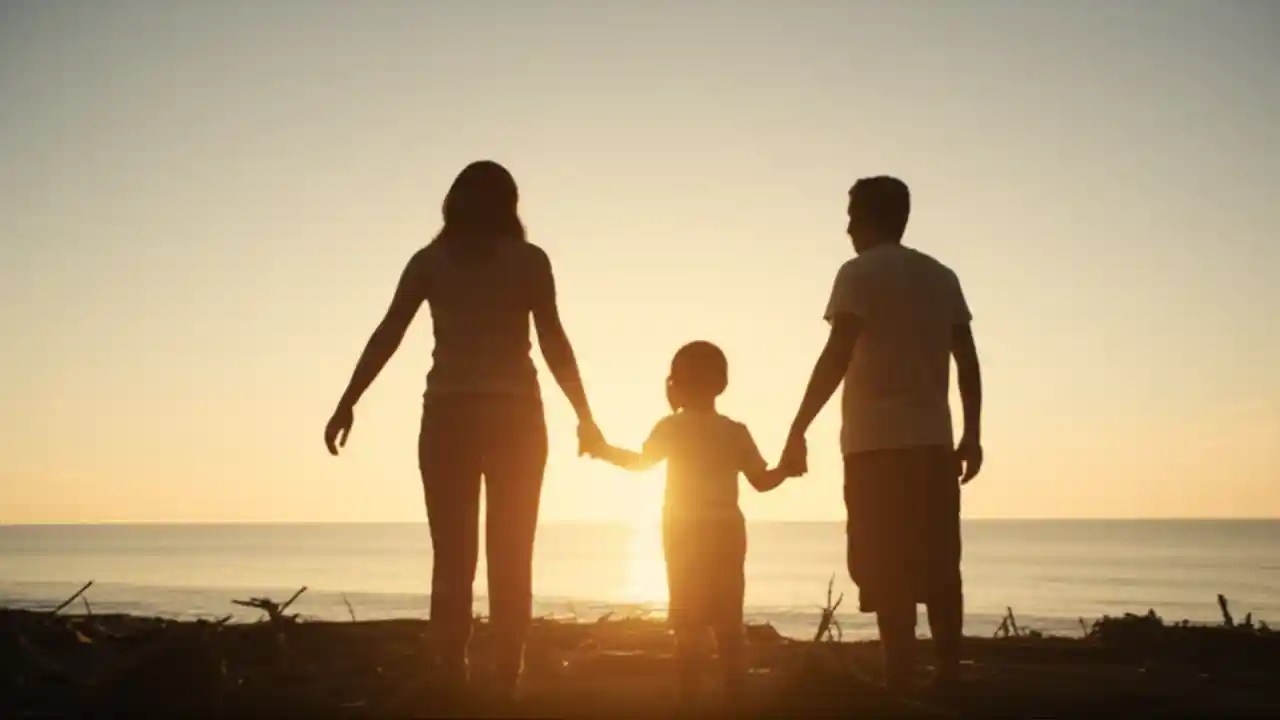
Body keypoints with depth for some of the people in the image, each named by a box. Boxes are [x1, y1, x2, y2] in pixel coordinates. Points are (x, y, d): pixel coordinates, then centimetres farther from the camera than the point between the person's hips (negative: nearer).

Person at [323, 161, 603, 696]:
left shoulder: (429, 261, 6)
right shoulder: (528, 260, 2)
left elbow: (387, 335, -1)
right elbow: (553, 341, -3)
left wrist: (347, 405, 0)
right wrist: (584, 416, 3)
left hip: (449, 416, 1)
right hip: (513, 415, -1)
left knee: (452, 560, 4)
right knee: (510, 561, 4)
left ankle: (450, 684, -1)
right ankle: (505, 685, 0)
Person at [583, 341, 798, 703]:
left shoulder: (672, 427, -6)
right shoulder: (736, 431, 3)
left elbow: (641, 461, -12)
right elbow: (762, 481, 3)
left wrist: (601, 450, 0)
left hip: (684, 532, -2)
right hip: (727, 531, 3)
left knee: (688, 623, 2)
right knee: (729, 622, 8)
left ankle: (688, 698, -1)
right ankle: (735, 696, 8)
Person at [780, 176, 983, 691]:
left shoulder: (860, 273, -3)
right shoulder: (942, 277, 15)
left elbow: (838, 355, -14)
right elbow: (967, 360, 11)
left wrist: (798, 430, -14)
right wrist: (972, 434, 16)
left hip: (877, 442, -6)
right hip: (933, 440, 6)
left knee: (887, 569, -4)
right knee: (938, 565, 11)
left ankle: (899, 680, -6)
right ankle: (948, 672, 11)